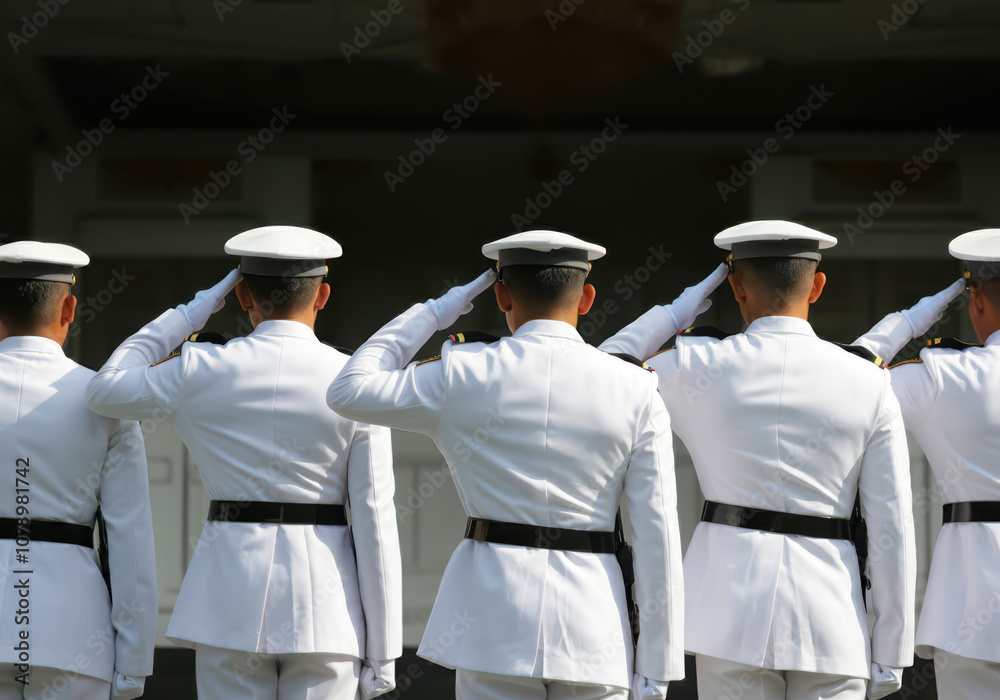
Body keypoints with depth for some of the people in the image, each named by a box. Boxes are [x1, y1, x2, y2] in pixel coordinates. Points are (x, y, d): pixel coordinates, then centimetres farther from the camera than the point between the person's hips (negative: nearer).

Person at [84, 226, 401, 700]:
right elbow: (374, 522, -4)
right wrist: (383, 651, 0)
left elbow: (106, 391, 17)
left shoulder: (202, 371, -2)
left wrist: (188, 315, 19)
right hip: (325, 604, -1)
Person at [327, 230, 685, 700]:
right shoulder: (636, 392, 0)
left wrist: (432, 314, 17)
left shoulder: (465, 376, -2)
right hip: (593, 618, 0)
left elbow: (349, 392, 12)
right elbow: (657, 537, -2)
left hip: (495, 613, 0)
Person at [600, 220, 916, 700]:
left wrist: (678, 311, 18)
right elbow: (892, 526, 0)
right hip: (831, 617, 1)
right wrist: (891, 653, 6)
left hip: (732, 604, 0)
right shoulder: (869, 385, 0)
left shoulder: (700, 367, -3)